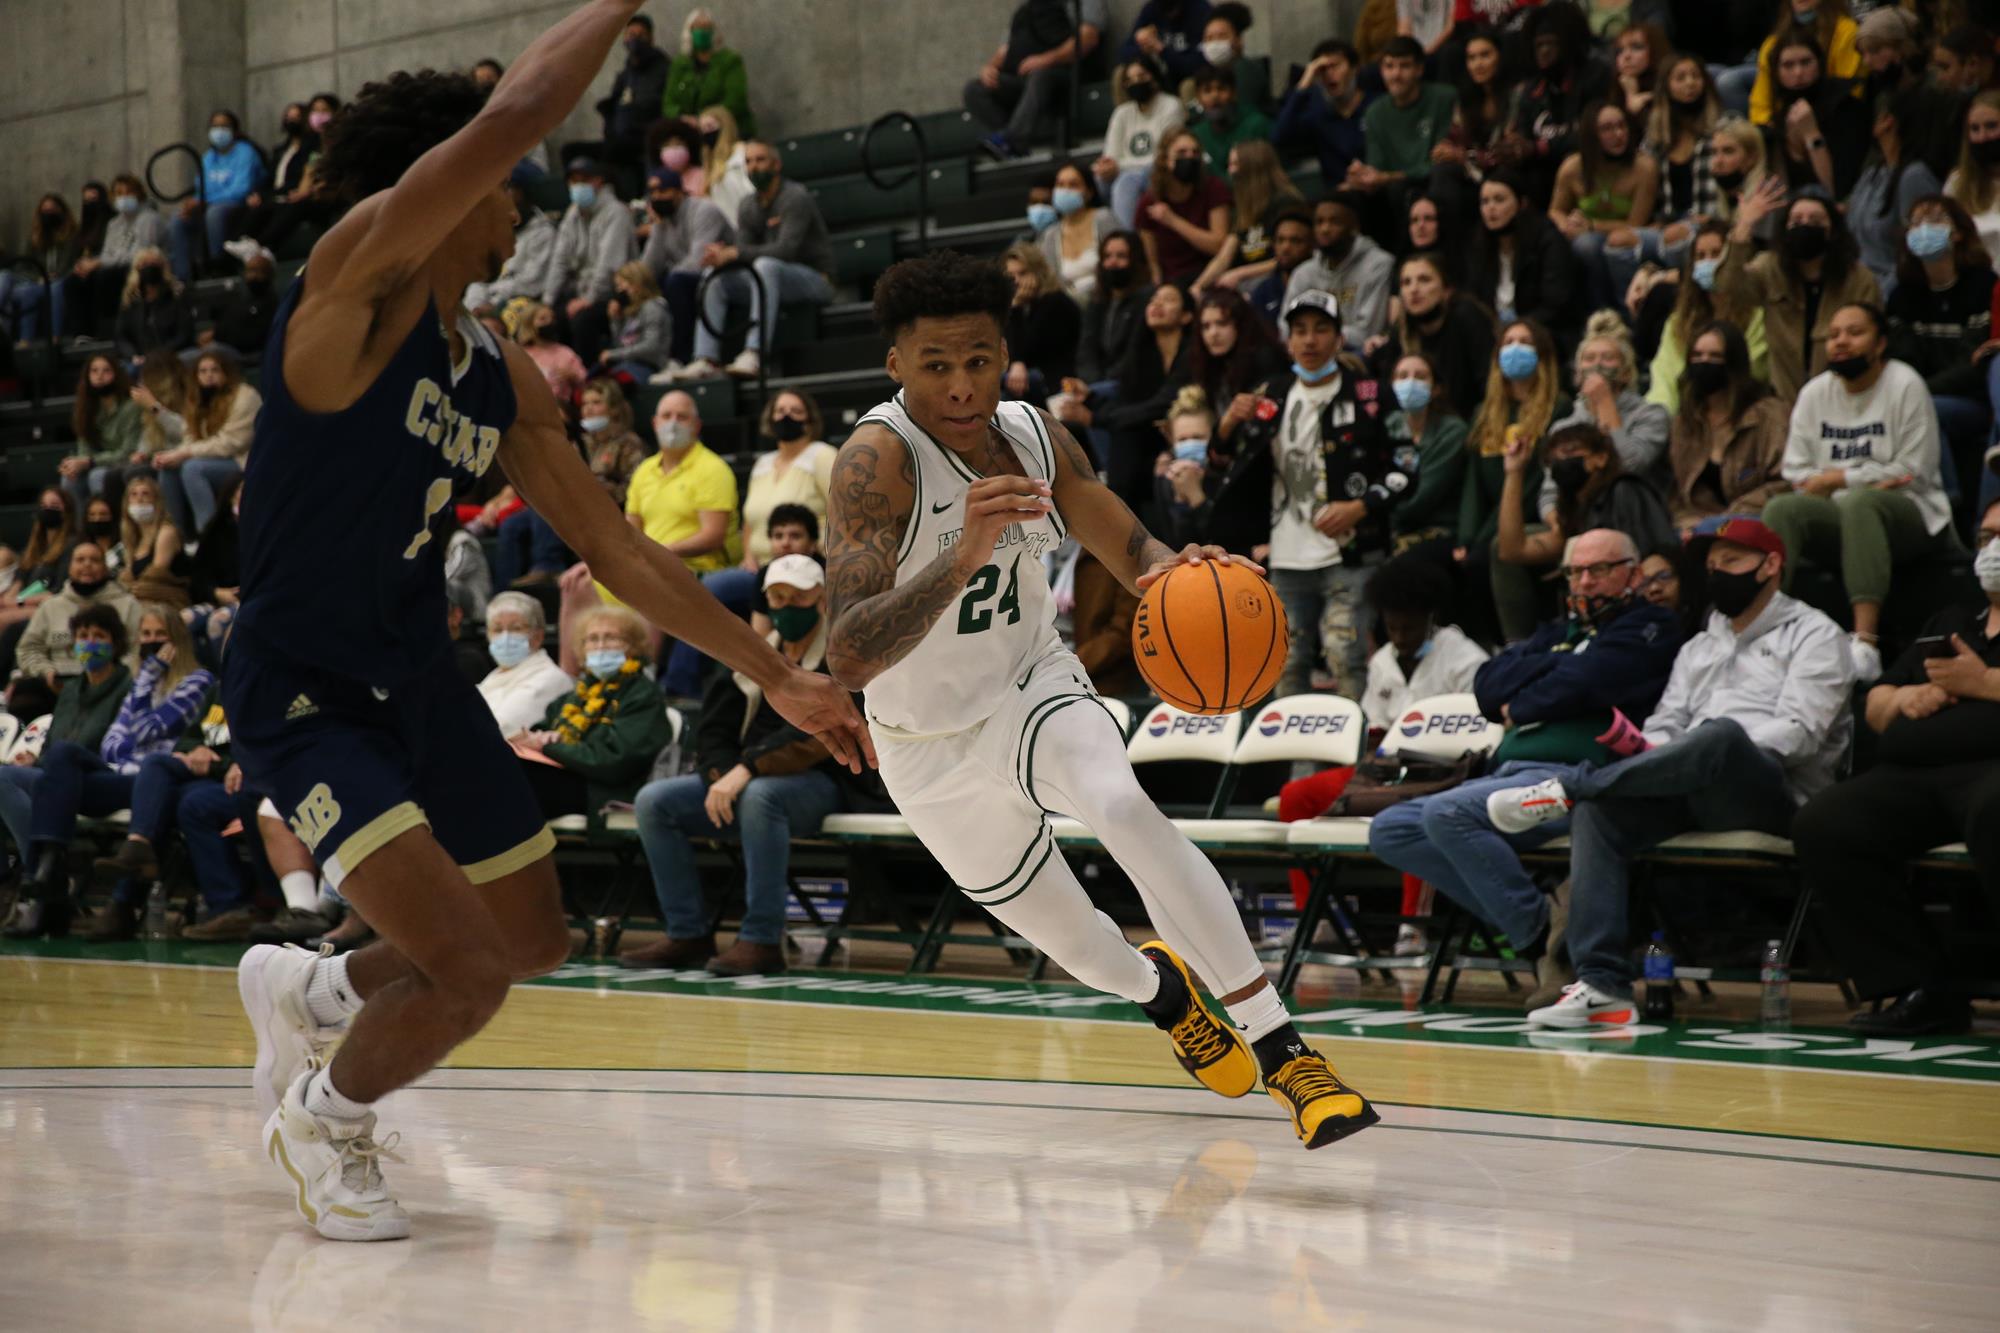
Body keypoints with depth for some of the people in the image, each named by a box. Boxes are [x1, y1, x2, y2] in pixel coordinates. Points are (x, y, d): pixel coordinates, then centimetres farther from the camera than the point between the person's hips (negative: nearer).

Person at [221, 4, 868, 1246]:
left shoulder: (502, 375, 5)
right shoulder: (356, 281, -19)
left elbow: (618, 549, 11)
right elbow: (511, 120, -32)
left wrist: (778, 676, 9)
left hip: (421, 678, 9)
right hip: (305, 691, -9)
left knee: (533, 944, 19)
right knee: (465, 974, -20)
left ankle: (307, 990, 44)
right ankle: (320, 1119, 11)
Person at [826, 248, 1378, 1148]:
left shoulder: (1036, 439, -11)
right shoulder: (878, 459, -28)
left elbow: (1133, 552, 2)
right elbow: (849, 658, -39)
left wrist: (1183, 572, -24)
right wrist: (963, 558, -55)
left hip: (1032, 686, 2)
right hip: (929, 743, -2)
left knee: (1123, 808, -30)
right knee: (1068, 939, 11)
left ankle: (1282, 1050, -30)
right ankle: (1159, 990, 49)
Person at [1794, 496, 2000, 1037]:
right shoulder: (1953, 619, 34)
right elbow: (1875, 706, 34)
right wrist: (1903, 699, 12)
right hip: (1911, 776, 7)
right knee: (1823, 825, -21)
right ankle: (1921, 991, -20)